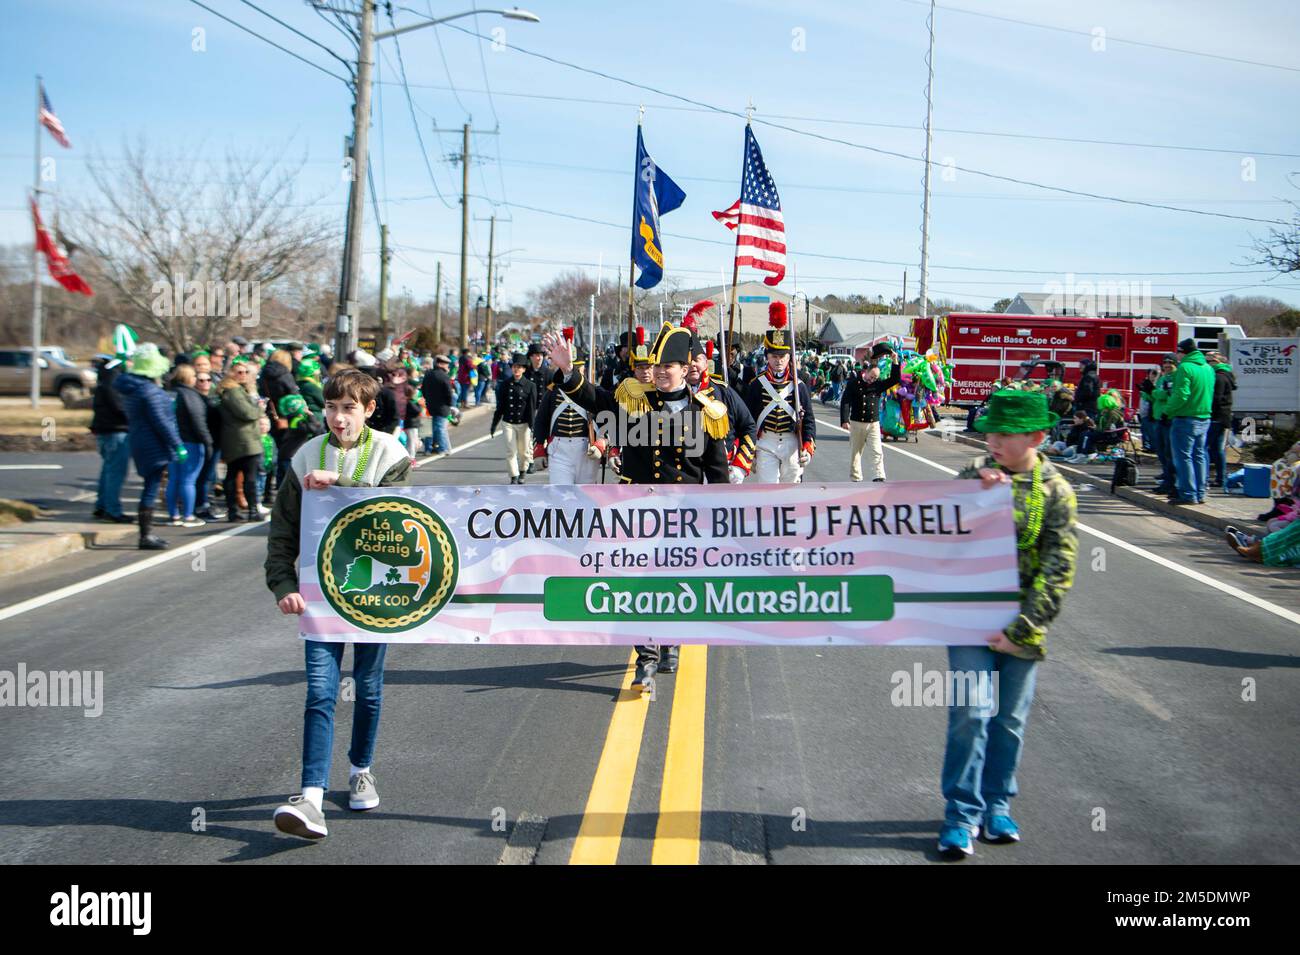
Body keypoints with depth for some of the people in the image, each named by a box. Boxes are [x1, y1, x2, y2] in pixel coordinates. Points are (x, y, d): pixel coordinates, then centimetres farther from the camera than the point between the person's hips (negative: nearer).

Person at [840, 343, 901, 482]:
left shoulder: (878, 384, 6)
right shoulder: (855, 383, -3)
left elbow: (895, 379, 2)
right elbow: (845, 401, -6)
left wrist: (895, 362, -9)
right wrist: (844, 419, -15)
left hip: (874, 424, 2)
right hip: (857, 423, -2)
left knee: (877, 452, -9)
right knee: (855, 452, 7)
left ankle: (878, 478, -14)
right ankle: (855, 479, 17)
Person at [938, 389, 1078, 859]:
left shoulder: (1056, 492, -4)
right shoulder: (972, 476, 2)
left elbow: (1057, 571, -7)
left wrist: (1020, 629, -12)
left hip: (1022, 624, 0)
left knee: (1010, 718, 10)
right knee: (971, 713, -7)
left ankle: (996, 804, 26)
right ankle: (961, 813, 1)